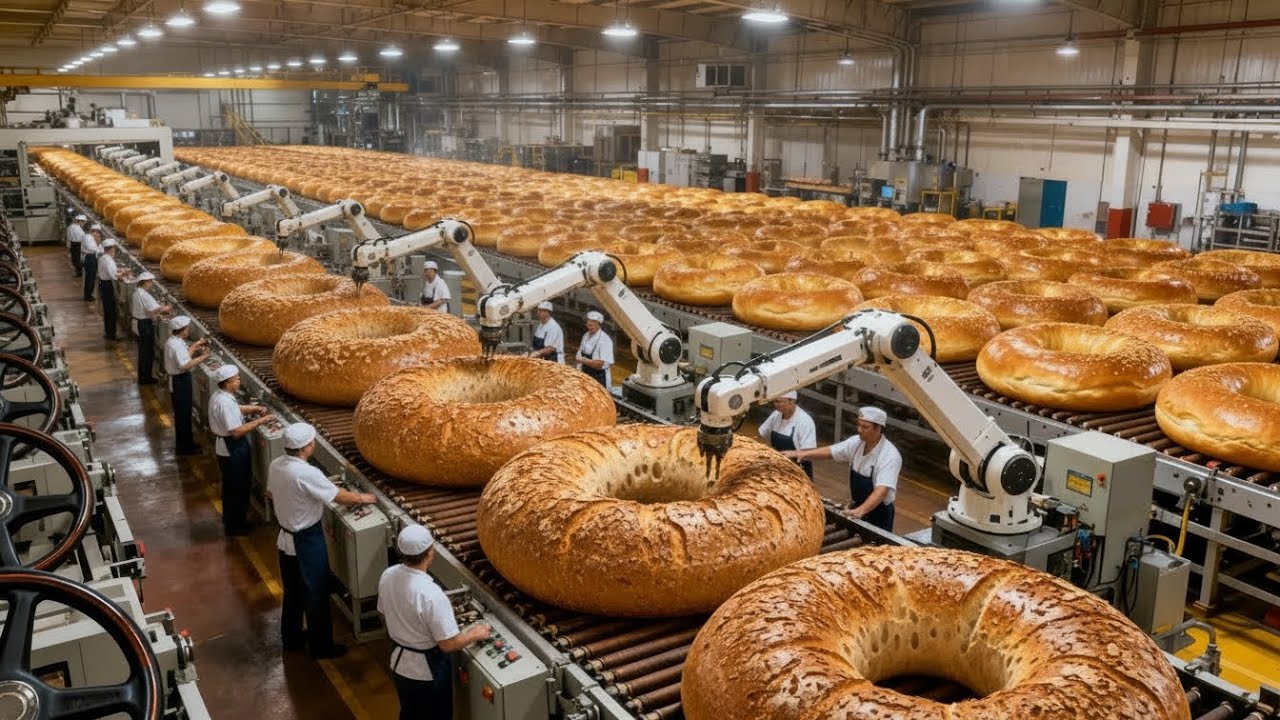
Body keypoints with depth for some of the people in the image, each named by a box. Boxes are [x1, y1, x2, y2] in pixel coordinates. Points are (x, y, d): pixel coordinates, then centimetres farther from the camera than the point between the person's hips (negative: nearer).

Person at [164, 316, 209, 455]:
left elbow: (184, 356, 15)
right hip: (180, 382, -10)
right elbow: (184, 365, -34)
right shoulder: (176, 345, -25)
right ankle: (184, 447, 11)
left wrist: (195, 345, 12)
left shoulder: (173, 341, 7)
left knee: (183, 413, 19)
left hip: (177, 381, 10)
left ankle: (186, 443, 31)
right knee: (183, 414, 1)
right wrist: (202, 358, -29)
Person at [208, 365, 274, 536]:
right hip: (233, 450, -10)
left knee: (231, 486, 24)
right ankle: (235, 526, 19)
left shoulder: (218, 396, 2)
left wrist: (255, 408, 8)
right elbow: (237, 431, -31)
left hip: (225, 447, 10)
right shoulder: (224, 403, -30)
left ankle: (229, 520, 39)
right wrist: (260, 421, -26)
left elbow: (234, 409, 21)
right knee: (237, 488, 6)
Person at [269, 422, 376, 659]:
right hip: (307, 542, -8)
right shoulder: (307, 474, -30)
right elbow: (341, 497, -22)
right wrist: (364, 498, -5)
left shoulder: (275, 465, -6)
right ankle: (321, 646, 21)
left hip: (286, 538, 8)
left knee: (292, 591, 23)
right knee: (315, 595, 8)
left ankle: (291, 637, 39)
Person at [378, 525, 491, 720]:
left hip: (399, 662, 6)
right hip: (427, 670, -6)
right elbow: (448, 644, -27)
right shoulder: (431, 594, -35)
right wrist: (475, 634, -10)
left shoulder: (388, 576, -13)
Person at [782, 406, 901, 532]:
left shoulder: (890, 456, -27)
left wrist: (861, 510, -50)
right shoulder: (856, 442, -6)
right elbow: (830, 451, -1)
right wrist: (803, 453, -17)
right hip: (858, 509, 6)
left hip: (879, 515, -6)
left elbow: (882, 490, -37)